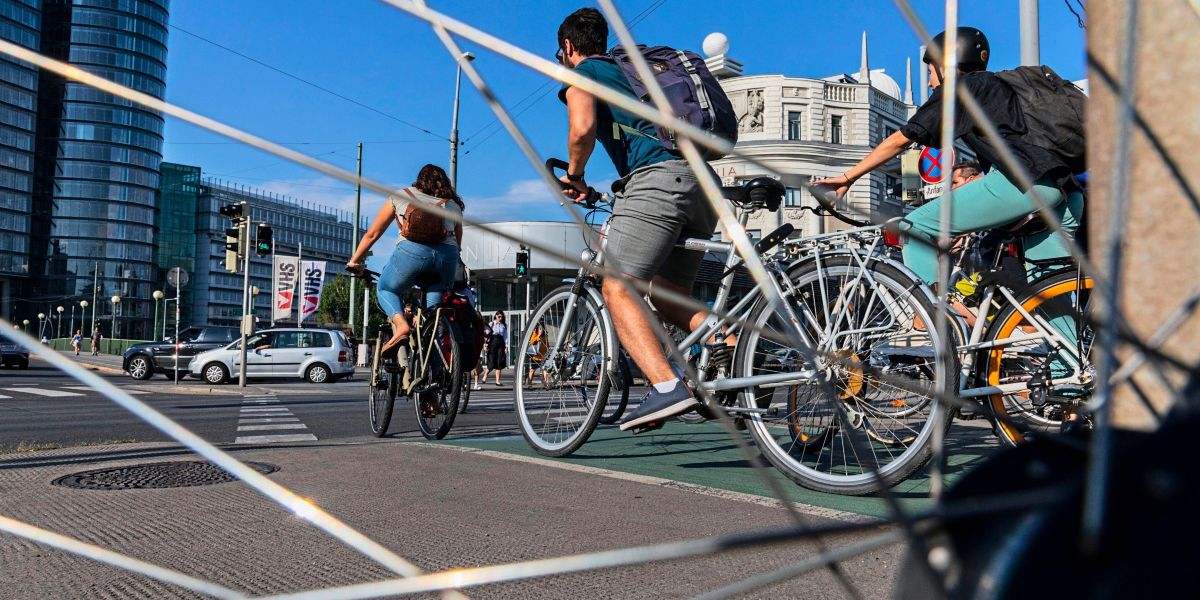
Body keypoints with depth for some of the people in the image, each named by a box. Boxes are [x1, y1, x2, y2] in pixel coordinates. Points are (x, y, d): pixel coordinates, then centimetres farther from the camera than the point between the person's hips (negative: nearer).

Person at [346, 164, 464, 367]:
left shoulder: (401, 196, 26)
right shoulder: (453, 205, 30)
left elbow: (372, 234, 26)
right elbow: (457, 244, 28)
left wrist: (354, 261, 36)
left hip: (412, 249, -2)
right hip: (447, 254, 2)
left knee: (385, 290, 20)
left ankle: (400, 324, -8)